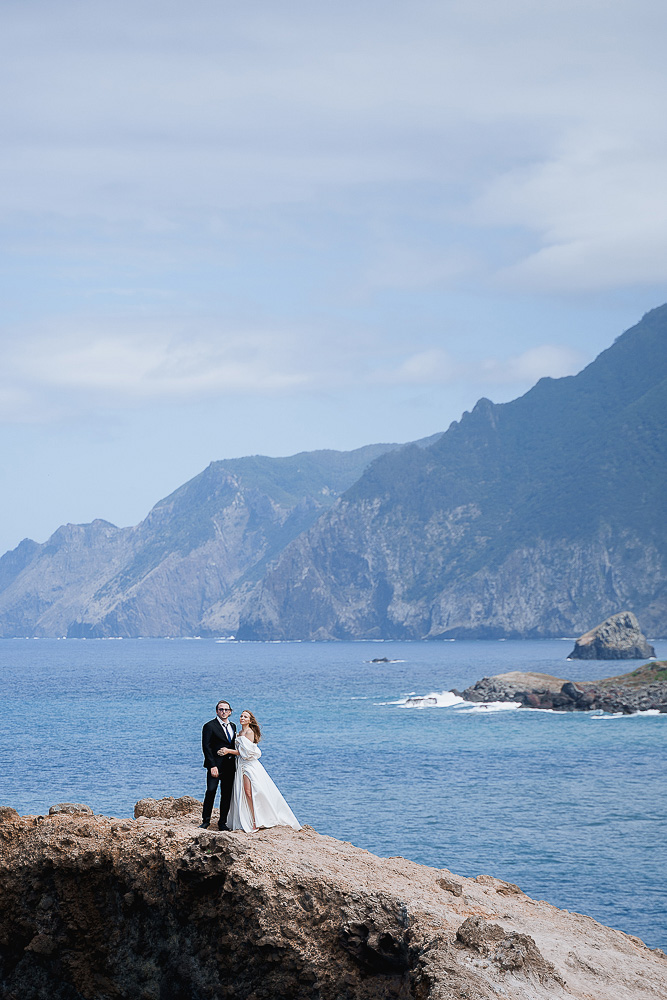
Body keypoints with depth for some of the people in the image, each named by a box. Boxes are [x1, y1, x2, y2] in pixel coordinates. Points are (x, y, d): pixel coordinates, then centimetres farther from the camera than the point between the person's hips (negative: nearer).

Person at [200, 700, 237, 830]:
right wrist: (212, 766, -15)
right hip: (216, 766, -6)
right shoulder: (210, 726, -4)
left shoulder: (233, 726, 16)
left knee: (227, 795, 5)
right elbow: (206, 747, -9)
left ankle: (222, 822, 11)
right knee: (211, 791, -11)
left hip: (230, 766, 6)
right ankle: (206, 821, -2)